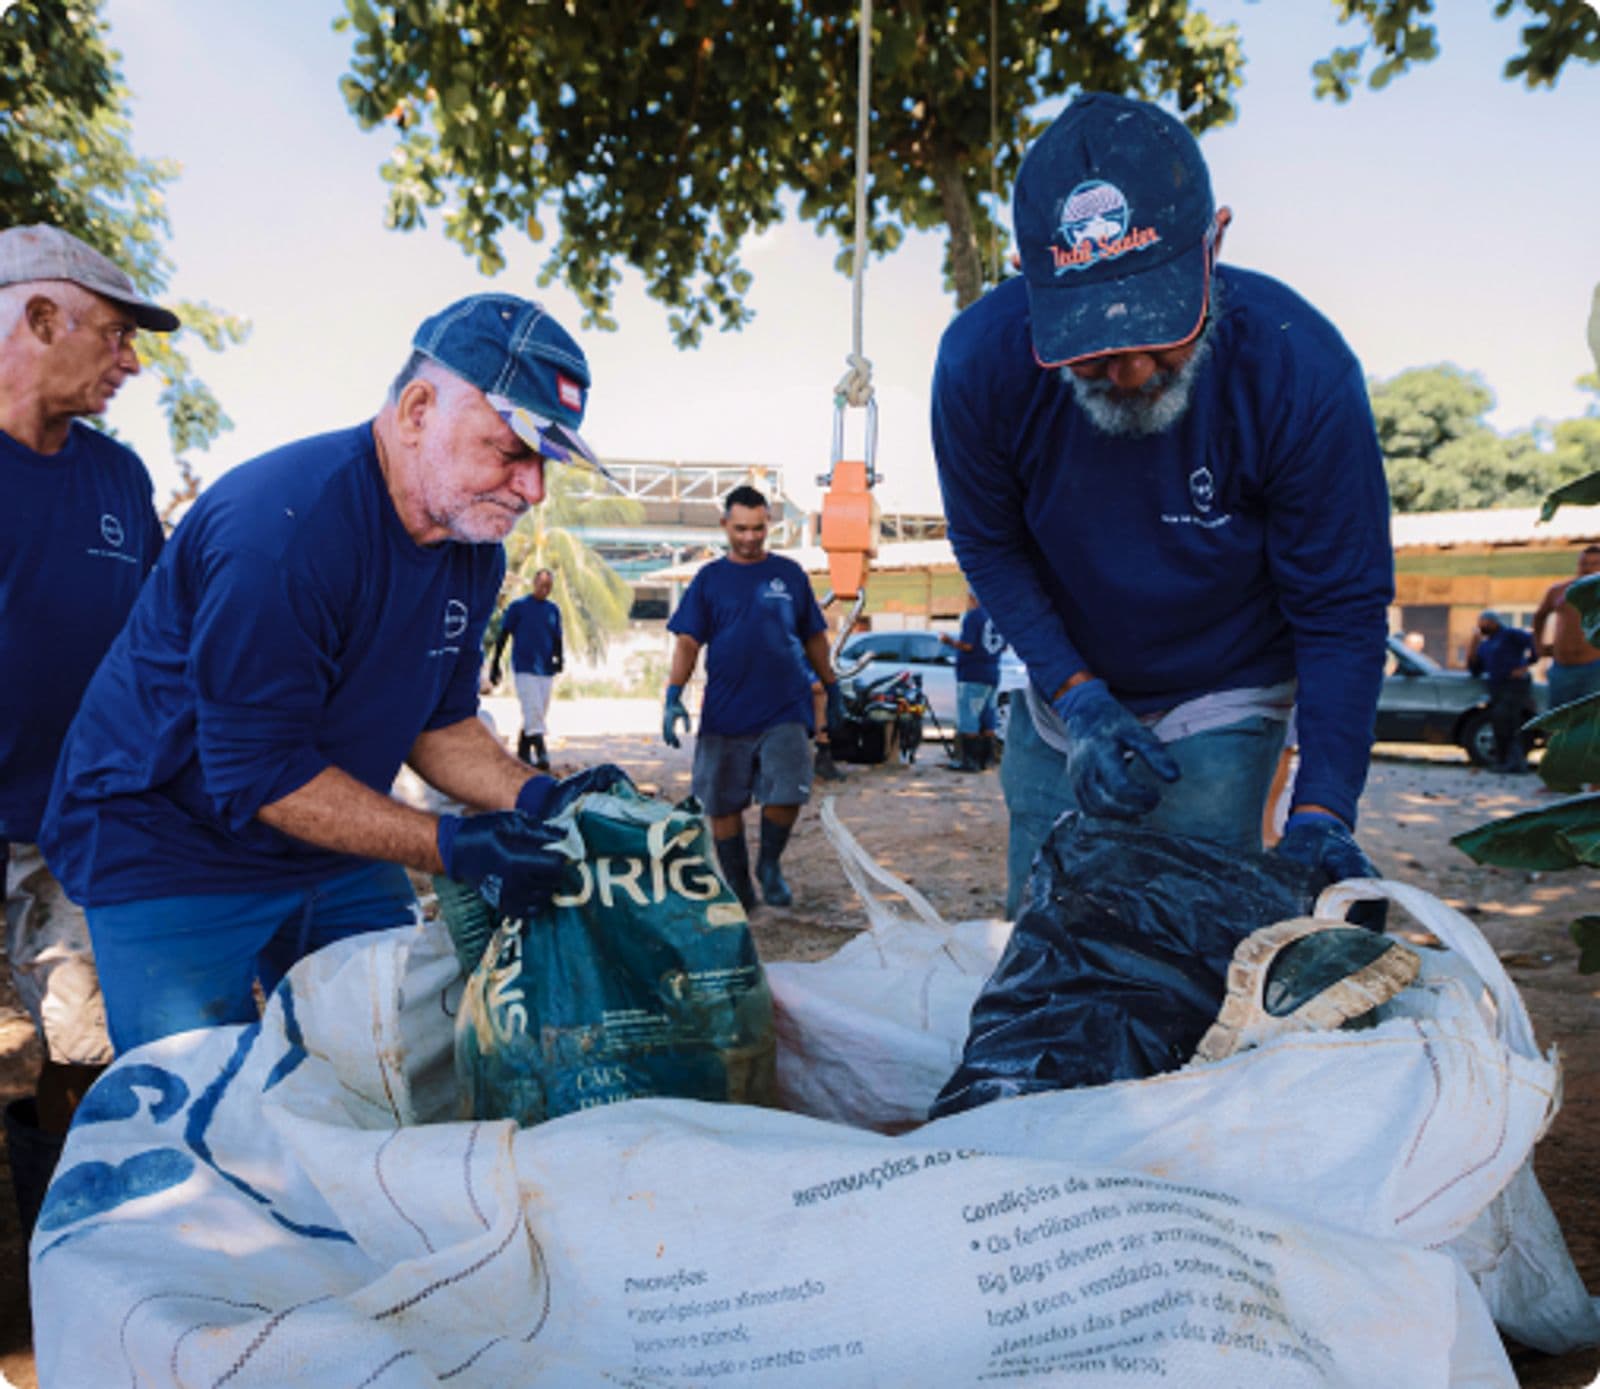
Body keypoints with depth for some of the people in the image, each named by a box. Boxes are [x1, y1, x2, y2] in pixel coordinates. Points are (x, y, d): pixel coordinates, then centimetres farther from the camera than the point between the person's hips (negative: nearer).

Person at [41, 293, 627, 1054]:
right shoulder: (286, 526, -29)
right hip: (172, 849, -6)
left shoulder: (474, 543, -4)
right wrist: (450, 847, -31)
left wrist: (536, 799, -14)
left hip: (334, 857, 7)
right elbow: (258, 776, -26)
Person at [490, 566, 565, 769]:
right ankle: (541, 753, -20)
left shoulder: (553, 610, 12)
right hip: (524, 668, -5)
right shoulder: (518, 607, 0)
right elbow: (503, 636, 2)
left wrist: (558, 658, -4)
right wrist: (495, 664, 1)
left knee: (539, 714, 8)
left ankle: (523, 752, 19)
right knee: (533, 713, -15)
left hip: (546, 670, 5)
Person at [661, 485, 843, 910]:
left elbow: (814, 637, 15)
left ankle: (769, 865, 18)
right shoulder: (709, 579, 5)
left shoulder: (789, 574, 8)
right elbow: (687, 641, 0)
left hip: (784, 712, 0)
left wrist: (832, 691, 16)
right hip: (723, 714, 0)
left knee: (787, 794, -10)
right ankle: (737, 887, 24)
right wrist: (674, 696, -12)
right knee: (723, 805, 6)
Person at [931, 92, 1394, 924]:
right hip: (1066, 693, 3)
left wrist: (1322, 810, -26)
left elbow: (1344, 606, -17)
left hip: (1221, 704, -2)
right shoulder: (980, 358, -23)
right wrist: (1077, 696, -18)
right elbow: (988, 546, -8)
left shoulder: (1300, 367, -26)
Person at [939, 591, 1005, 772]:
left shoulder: (972, 616, -12)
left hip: (972, 676, -8)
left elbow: (966, 645, -20)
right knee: (988, 722, 11)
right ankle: (987, 759, 15)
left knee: (968, 720, -4)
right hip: (992, 676, 8)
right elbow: (1003, 647, 18)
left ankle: (969, 761, -4)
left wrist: (949, 639, -3)